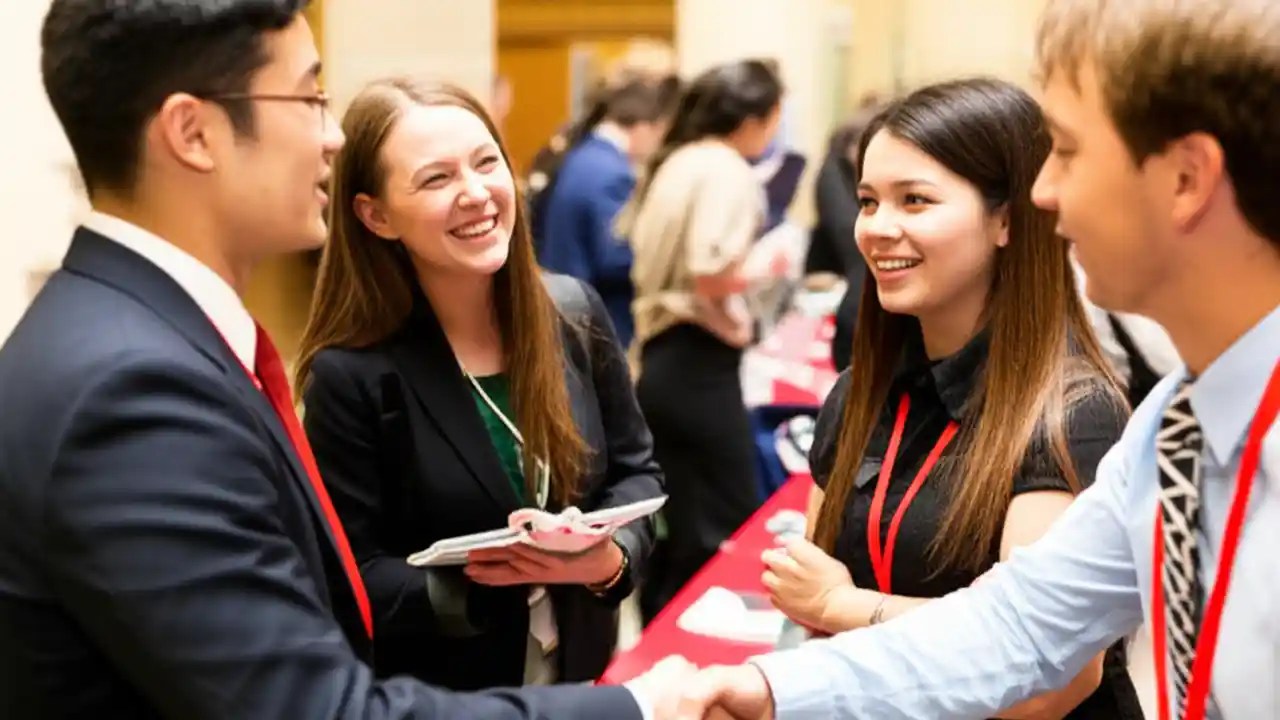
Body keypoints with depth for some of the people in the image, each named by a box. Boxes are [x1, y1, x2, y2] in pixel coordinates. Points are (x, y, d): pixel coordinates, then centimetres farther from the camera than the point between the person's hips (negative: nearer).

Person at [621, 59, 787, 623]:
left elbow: (639, 245, 21)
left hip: (659, 356, 10)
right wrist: (765, 270, -5)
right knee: (727, 527, -1)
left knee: (678, 526, 17)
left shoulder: (676, 162, 13)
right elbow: (712, 277, -24)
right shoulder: (727, 171, -14)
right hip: (698, 362, -10)